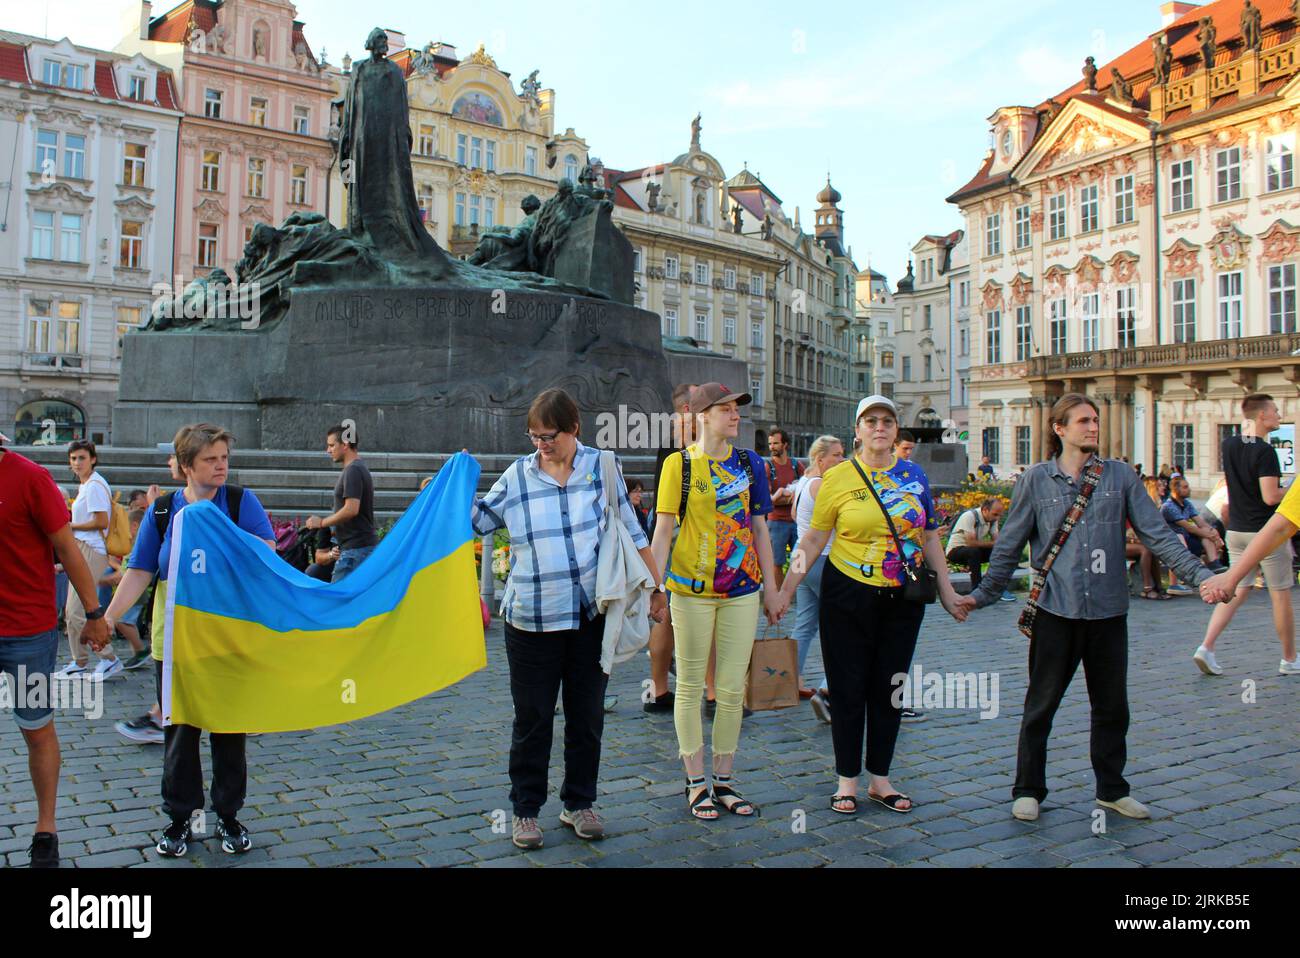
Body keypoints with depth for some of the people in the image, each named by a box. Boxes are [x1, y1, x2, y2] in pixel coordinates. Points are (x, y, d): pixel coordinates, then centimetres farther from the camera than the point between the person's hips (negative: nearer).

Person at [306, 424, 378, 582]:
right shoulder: (358, 468, 17)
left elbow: (351, 509, -24)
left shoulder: (353, 470, -14)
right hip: (365, 545, 10)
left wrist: (322, 522, -12)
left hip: (355, 548, -10)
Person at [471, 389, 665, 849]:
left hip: (593, 616, 1)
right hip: (532, 620, 0)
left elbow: (631, 532, 8)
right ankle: (526, 810, 21)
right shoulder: (518, 474, 2)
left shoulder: (601, 467, 2)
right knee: (532, 719, 6)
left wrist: (655, 586, 8)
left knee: (587, 715, 11)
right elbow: (478, 519, 12)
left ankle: (578, 803, 27)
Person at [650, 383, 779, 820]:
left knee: (733, 688, 8)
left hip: (742, 588, 4)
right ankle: (696, 784, 18)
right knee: (691, 686, 6)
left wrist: (771, 587, 9)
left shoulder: (750, 463, 8)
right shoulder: (679, 464, -3)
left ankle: (724, 781, 22)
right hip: (692, 588, -3)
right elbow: (664, 528, -5)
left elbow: (759, 528, 11)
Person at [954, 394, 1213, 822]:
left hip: (1108, 609, 2)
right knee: (1041, 704, 6)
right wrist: (982, 594, 4)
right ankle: (1028, 789, 20)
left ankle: (1112, 788, 31)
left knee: (1112, 705, 13)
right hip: (1056, 609, -2)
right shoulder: (1037, 479, 0)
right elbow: (1009, 545, 5)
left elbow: (1157, 534, 1)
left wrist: (1201, 575, -9)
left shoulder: (1119, 475, 3)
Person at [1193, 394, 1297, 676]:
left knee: (1237, 591, 10)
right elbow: (1271, 497, -22)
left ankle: (1206, 647, -4)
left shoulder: (1229, 445, 5)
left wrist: (1247, 427, 23)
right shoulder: (1265, 451, -17)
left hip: (1236, 530, 7)